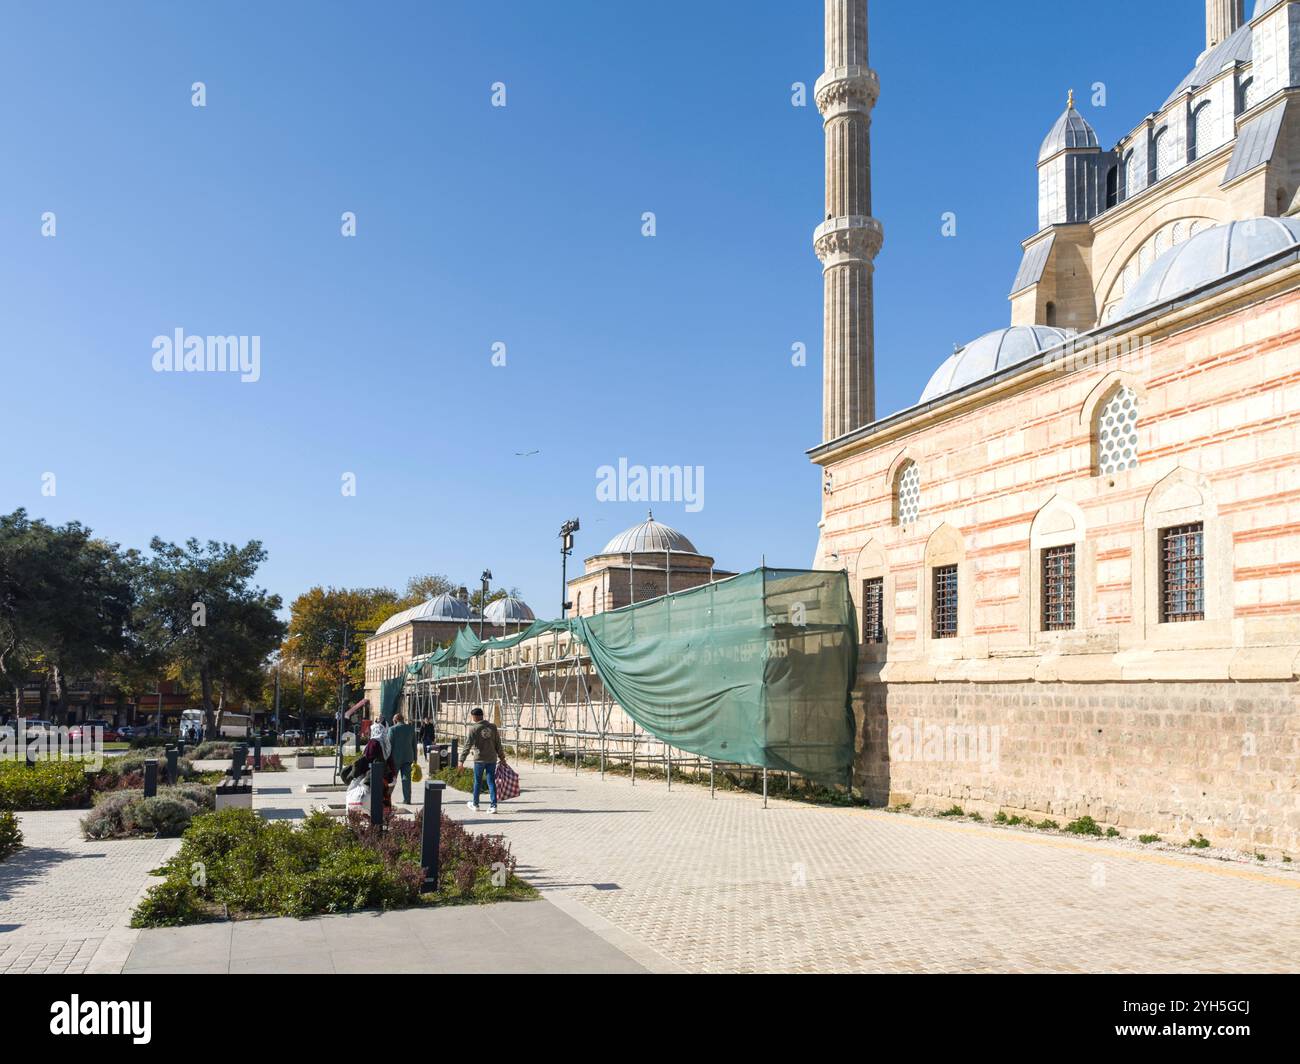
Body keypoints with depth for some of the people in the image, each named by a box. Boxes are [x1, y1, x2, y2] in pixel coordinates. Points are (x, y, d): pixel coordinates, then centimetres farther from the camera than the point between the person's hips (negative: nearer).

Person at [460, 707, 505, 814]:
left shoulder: (473, 728, -9)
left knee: (477, 782, 11)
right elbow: (498, 744, 8)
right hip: (492, 759, 3)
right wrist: (501, 757, 16)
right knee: (491, 782, 4)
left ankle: (475, 804, 25)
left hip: (479, 759, -3)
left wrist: (462, 760, -10)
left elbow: (467, 746, -12)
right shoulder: (493, 727, 4)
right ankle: (493, 805, -2)